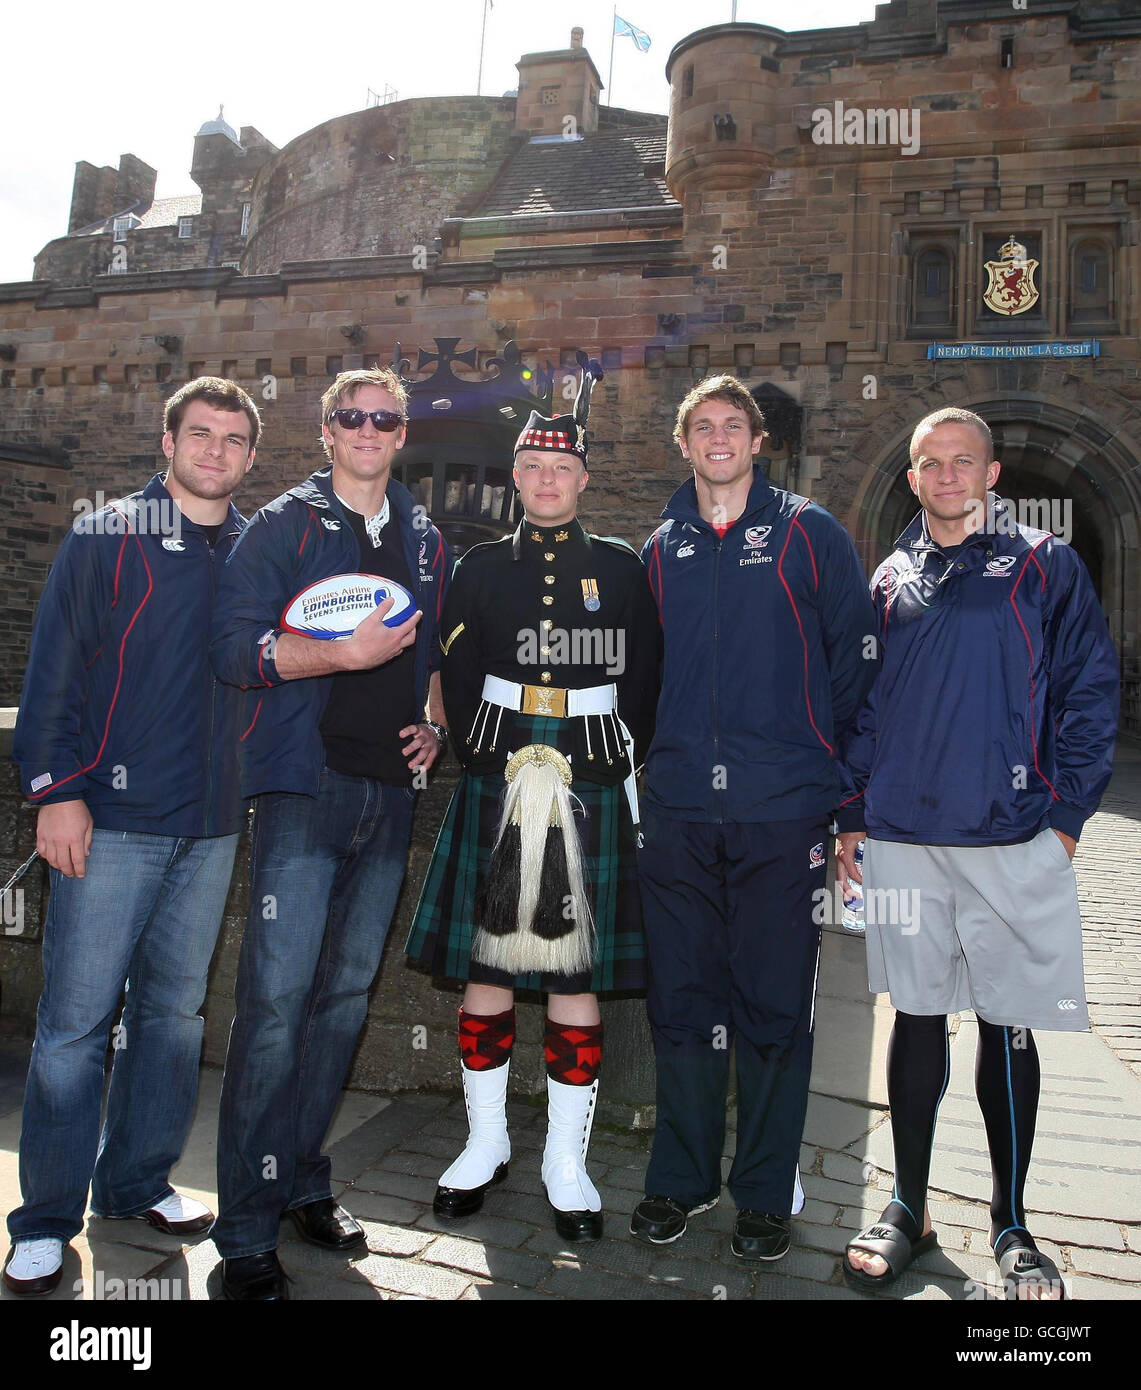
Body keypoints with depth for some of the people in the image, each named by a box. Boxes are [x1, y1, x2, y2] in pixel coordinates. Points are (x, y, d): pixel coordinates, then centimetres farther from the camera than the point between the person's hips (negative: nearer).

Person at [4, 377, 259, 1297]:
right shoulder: (106, 537, 1)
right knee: (76, 1016, 1)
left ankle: (138, 1182, 28)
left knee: (176, 1008, 12)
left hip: (214, 824, 4)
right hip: (114, 816, -4)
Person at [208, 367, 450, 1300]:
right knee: (277, 995, -9)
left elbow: (443, 654, 25)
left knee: (348, 991, 10)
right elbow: (236, 646, -8)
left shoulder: (427, 543, 16)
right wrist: (350, 652, -17)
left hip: (392, 791, 5)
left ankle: (302, 1178, 26)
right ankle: (247, 1231, 3)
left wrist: (435, 725, 8)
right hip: (307, 784, -5)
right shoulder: (285, 525, 2)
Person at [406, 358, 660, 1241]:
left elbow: (645, 685, 8)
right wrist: (497, 762, -1)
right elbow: (458, 684, 7)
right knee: (486, 971, 7)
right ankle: (487, 1142, 26)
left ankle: (567, 1163, 18)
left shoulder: (621, 568, 8)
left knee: (577, 980, 4)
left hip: (591, 795, -1)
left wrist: (612, 767, 1)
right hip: (495, 793, 1)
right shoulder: (480, 570, 9)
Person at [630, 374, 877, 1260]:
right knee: (681, 1004, 10)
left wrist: (829, 760, 2)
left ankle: (766, 1193, 23)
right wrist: (662, 759, 10)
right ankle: (681, 1178, 27)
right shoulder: (662, 550, 12)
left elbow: (855, 653, 4)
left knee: (775, 1009, 6)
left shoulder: (808, 533, 3)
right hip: (679, 811, 3)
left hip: (783, 811, -3)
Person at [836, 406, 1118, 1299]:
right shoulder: (890, 580, 13)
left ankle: (1011, 1224, 22)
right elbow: (860, 705, 14)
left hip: (1015, 840, -2)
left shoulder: (1046, 568, 5)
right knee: (917, 1018, 10)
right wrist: (852, 814, 7)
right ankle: (908, 1208, 23)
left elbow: (1090, 694, 2)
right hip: (902, 839, 2)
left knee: (1009, 1026, 6)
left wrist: (1064, 815, -5)